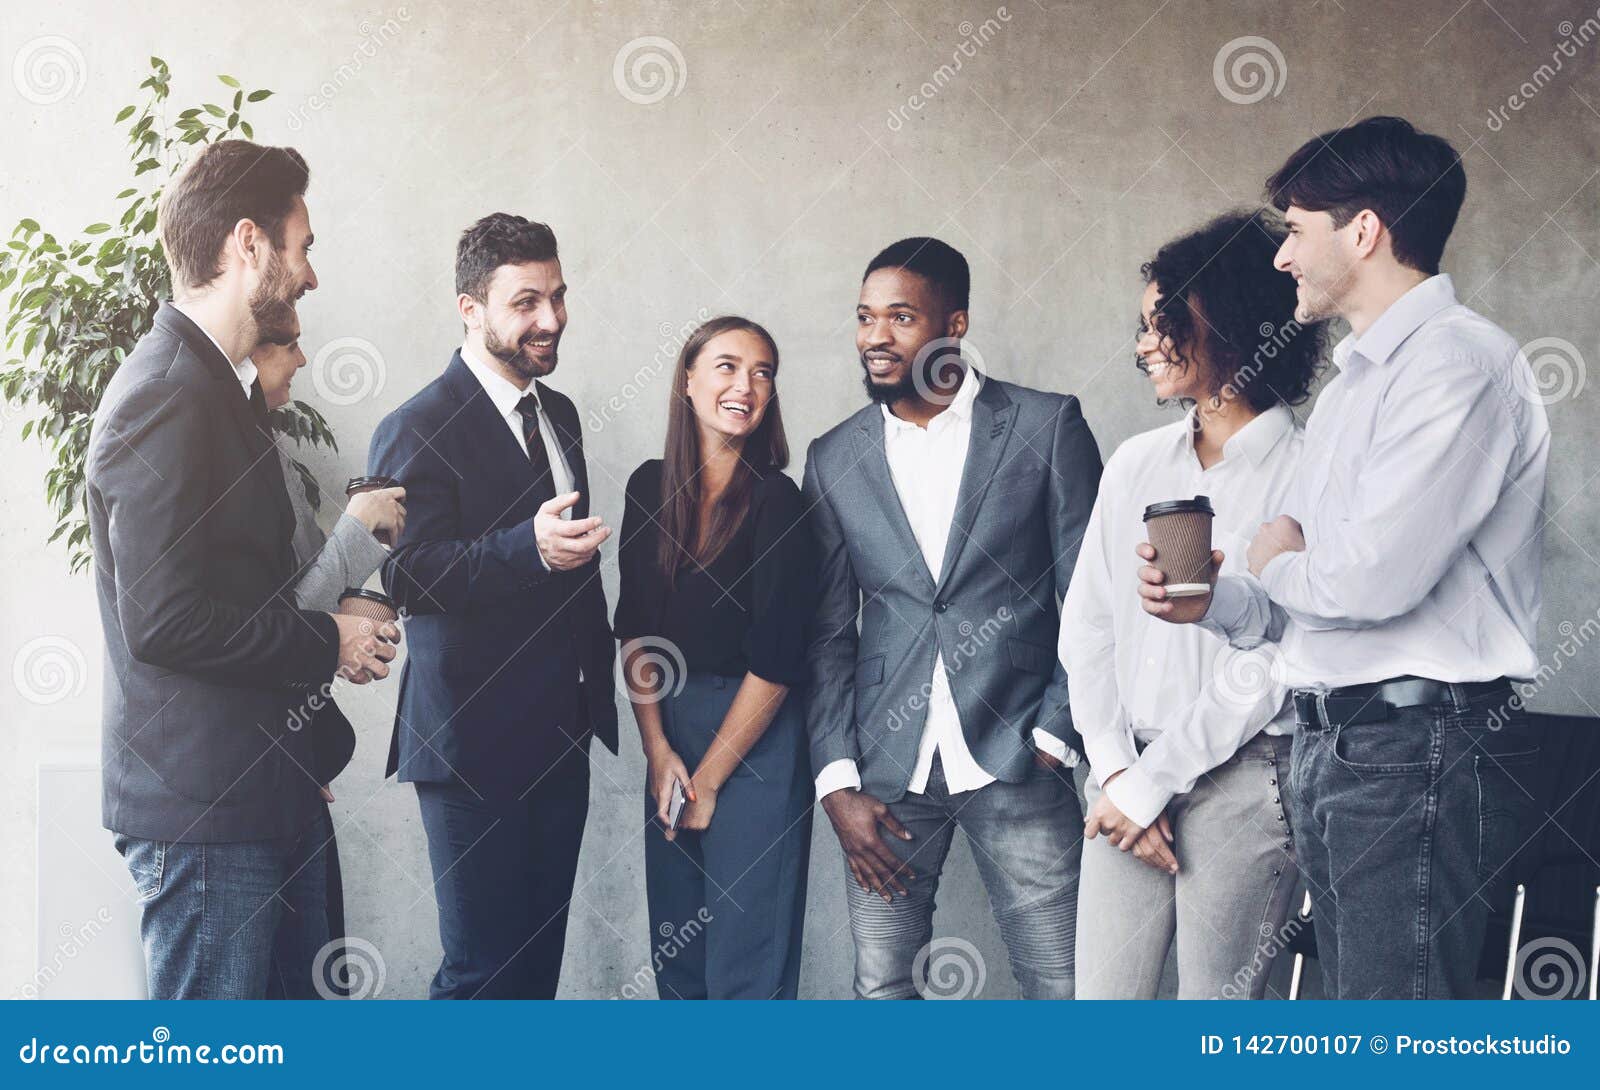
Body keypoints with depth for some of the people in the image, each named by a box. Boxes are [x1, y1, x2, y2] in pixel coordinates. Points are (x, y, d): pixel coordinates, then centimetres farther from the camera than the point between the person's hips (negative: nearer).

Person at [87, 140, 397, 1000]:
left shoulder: (223, 386, 15)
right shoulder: (165, 397, -18)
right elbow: (164, 622, -23)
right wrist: (327, 643, -13)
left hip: (262, 789, 10)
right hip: (201, 804, -10)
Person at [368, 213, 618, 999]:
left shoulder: (559, 413, 14)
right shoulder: (418, 430, -12)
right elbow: (404, 576, -22)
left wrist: (599, 665, 18)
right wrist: (530, 548, -32)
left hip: (560, 738, 8)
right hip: (474, 742, -8)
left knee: (539, 960, 13)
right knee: (480, 971, -3)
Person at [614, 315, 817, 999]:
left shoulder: (775, 501, -12)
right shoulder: (651, 488, 3)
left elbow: (775, 661, -13)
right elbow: (634, 629, 6)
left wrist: (709, 779, -9)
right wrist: (657, 749, -3)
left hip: (757, 737, -5)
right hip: (668, 729, 5)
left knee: (745, 966, 0)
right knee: (675, 950, 12)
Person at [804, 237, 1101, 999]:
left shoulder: (1047, 427, 0)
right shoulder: (835, 460, 9)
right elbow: (828, 635, 9)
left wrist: (1053, 736, -5)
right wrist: (837, 781, 0)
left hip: (1014, 761, -2)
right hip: (886, 773, 3)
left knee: (1064, 985, -2)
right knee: (883, 990, 6)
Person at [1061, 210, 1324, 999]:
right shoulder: (1135, 465, 12)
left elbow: (1266, 667, -11)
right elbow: (1086, 626, 10)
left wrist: (1149, 785, -9)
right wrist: (1114, 770, -3)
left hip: (1240, 778, -5)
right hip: (1128, 779, 5)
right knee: (1101, 1001, 4)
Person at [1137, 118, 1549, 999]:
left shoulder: (1459, 361, -11)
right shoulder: (1350, 385, 21)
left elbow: (1374, 579, -21)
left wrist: (1274, 563, -1)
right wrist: (1213, 602, 3)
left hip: (1417, 750, -10)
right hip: (1330, 749, 10)